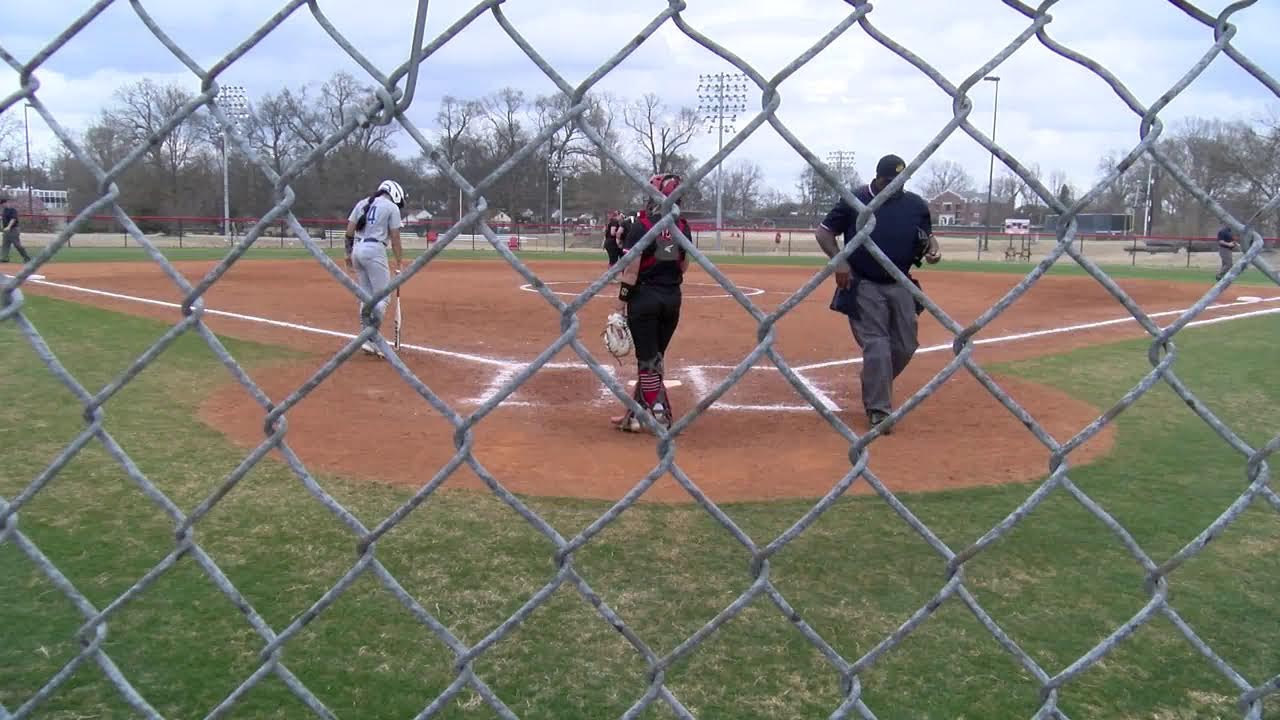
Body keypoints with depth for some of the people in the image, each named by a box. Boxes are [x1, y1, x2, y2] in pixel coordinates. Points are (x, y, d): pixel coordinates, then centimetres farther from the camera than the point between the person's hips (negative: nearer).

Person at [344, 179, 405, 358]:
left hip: (357, 249, 7)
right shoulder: (392, 207, 0)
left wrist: (349, 253, 16)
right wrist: (400, 262, 1)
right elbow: (395, 239, -3)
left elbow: (349, 231, 11)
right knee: (383, 298, -5)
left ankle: (368, 340, 13)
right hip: (374, 250, -7)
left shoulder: (362, 203, 17)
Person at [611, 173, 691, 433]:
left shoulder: (641, 224, -13)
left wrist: (622, 298, -9)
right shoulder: (682, 226, 3)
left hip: (645, 295, -6)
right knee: (652, 357, 15)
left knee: (648, 359, 1)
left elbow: (632, 268, -16)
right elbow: (684, 265, 10)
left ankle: (660, 415, 1)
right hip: (673, 297, 6)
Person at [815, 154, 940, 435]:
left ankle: (873, 386, 35)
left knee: (906, 346, 9)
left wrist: (932, 249, -8)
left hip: (901, 286, 4)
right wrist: (838, 260, -16)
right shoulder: (854, 201, -6)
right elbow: (824, 231, -1)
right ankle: (878, 410, 1)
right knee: (876, 346, -7)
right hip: (864, 285, -4)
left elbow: (926, 236, 16)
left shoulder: (916, 205, 3)